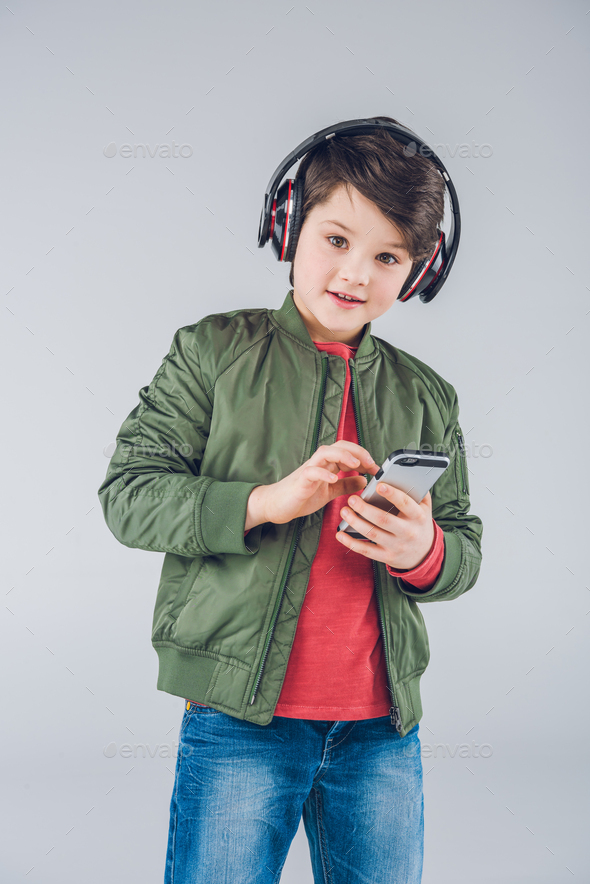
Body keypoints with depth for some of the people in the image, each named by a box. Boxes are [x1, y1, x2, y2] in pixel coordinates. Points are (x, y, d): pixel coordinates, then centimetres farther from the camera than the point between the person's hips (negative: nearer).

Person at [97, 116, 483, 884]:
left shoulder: (428, 396, 11)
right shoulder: (213, 352, 0)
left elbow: (466, 552, 13)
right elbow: (128, 494, -6)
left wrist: (424, 552, -11)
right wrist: (267, 500, -20)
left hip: (383, 728, 4)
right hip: (238, 715, -3)